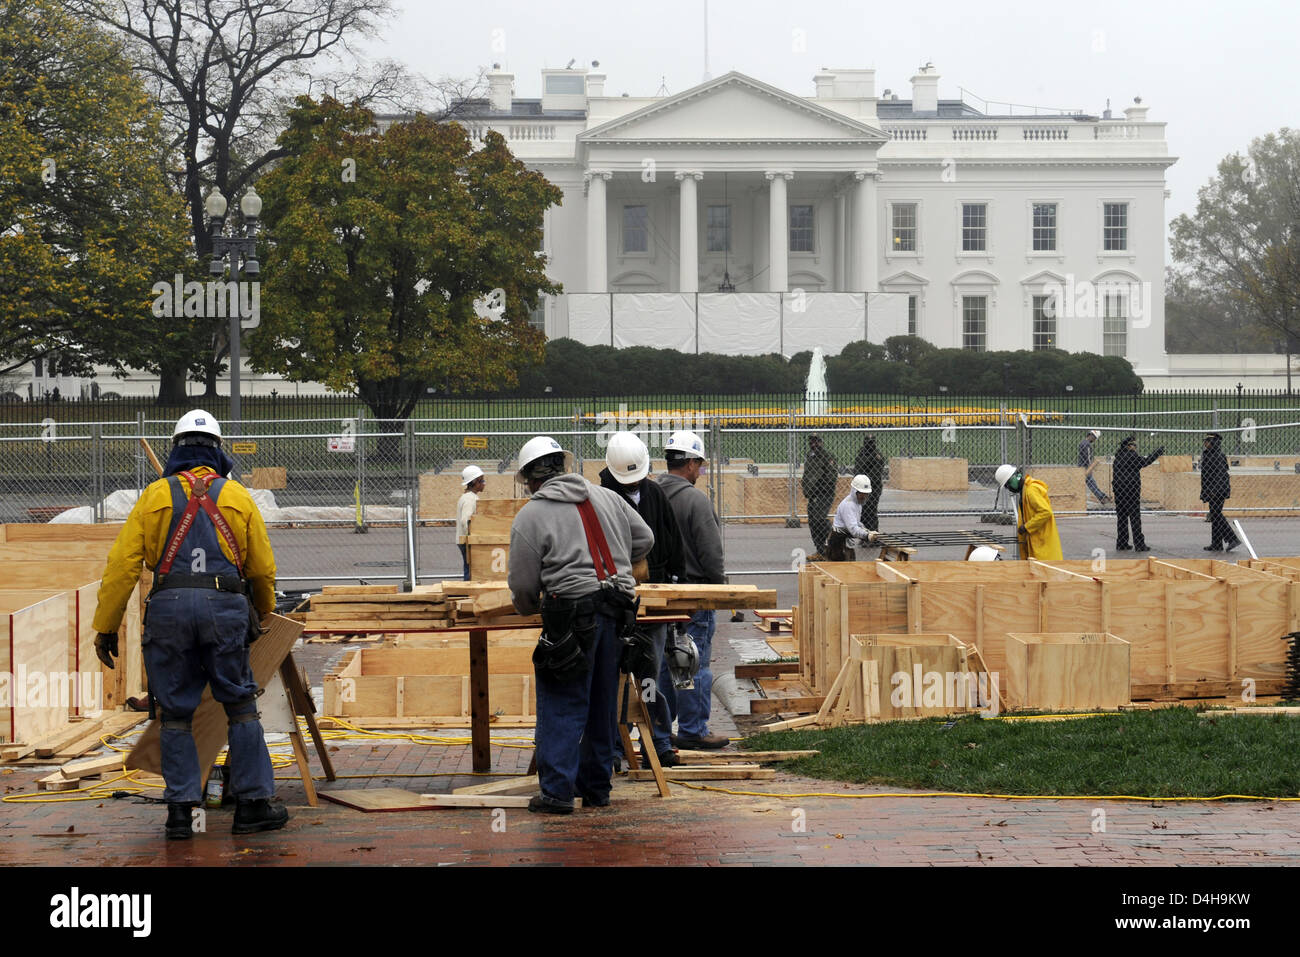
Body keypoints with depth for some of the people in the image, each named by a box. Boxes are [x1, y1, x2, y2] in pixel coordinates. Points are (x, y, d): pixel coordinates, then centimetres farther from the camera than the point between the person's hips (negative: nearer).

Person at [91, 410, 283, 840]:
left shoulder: (156, 495, 9)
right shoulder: (237, 497, 11)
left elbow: (122, 565, 3)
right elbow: (263, 568, 15)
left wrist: (105, 627, 7)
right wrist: (264, 612, 34)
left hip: (169, 608, 0)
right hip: (225, 607, 0)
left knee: (175, 713, 7)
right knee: (241, 706, 9)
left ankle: (180, 808, 3)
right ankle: (252, 803, 7)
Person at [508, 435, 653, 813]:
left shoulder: (530, 517, -3)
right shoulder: (607, 498, 13)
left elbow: (523, 586, -2)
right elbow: (644, 540, 21)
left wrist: (528, 608, 20)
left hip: (573, 616, -6)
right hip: (617, 611, 6)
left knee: (561, 705, -2)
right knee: (602, 704, 14)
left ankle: (557, 791, -7)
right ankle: (596, 788, 20)